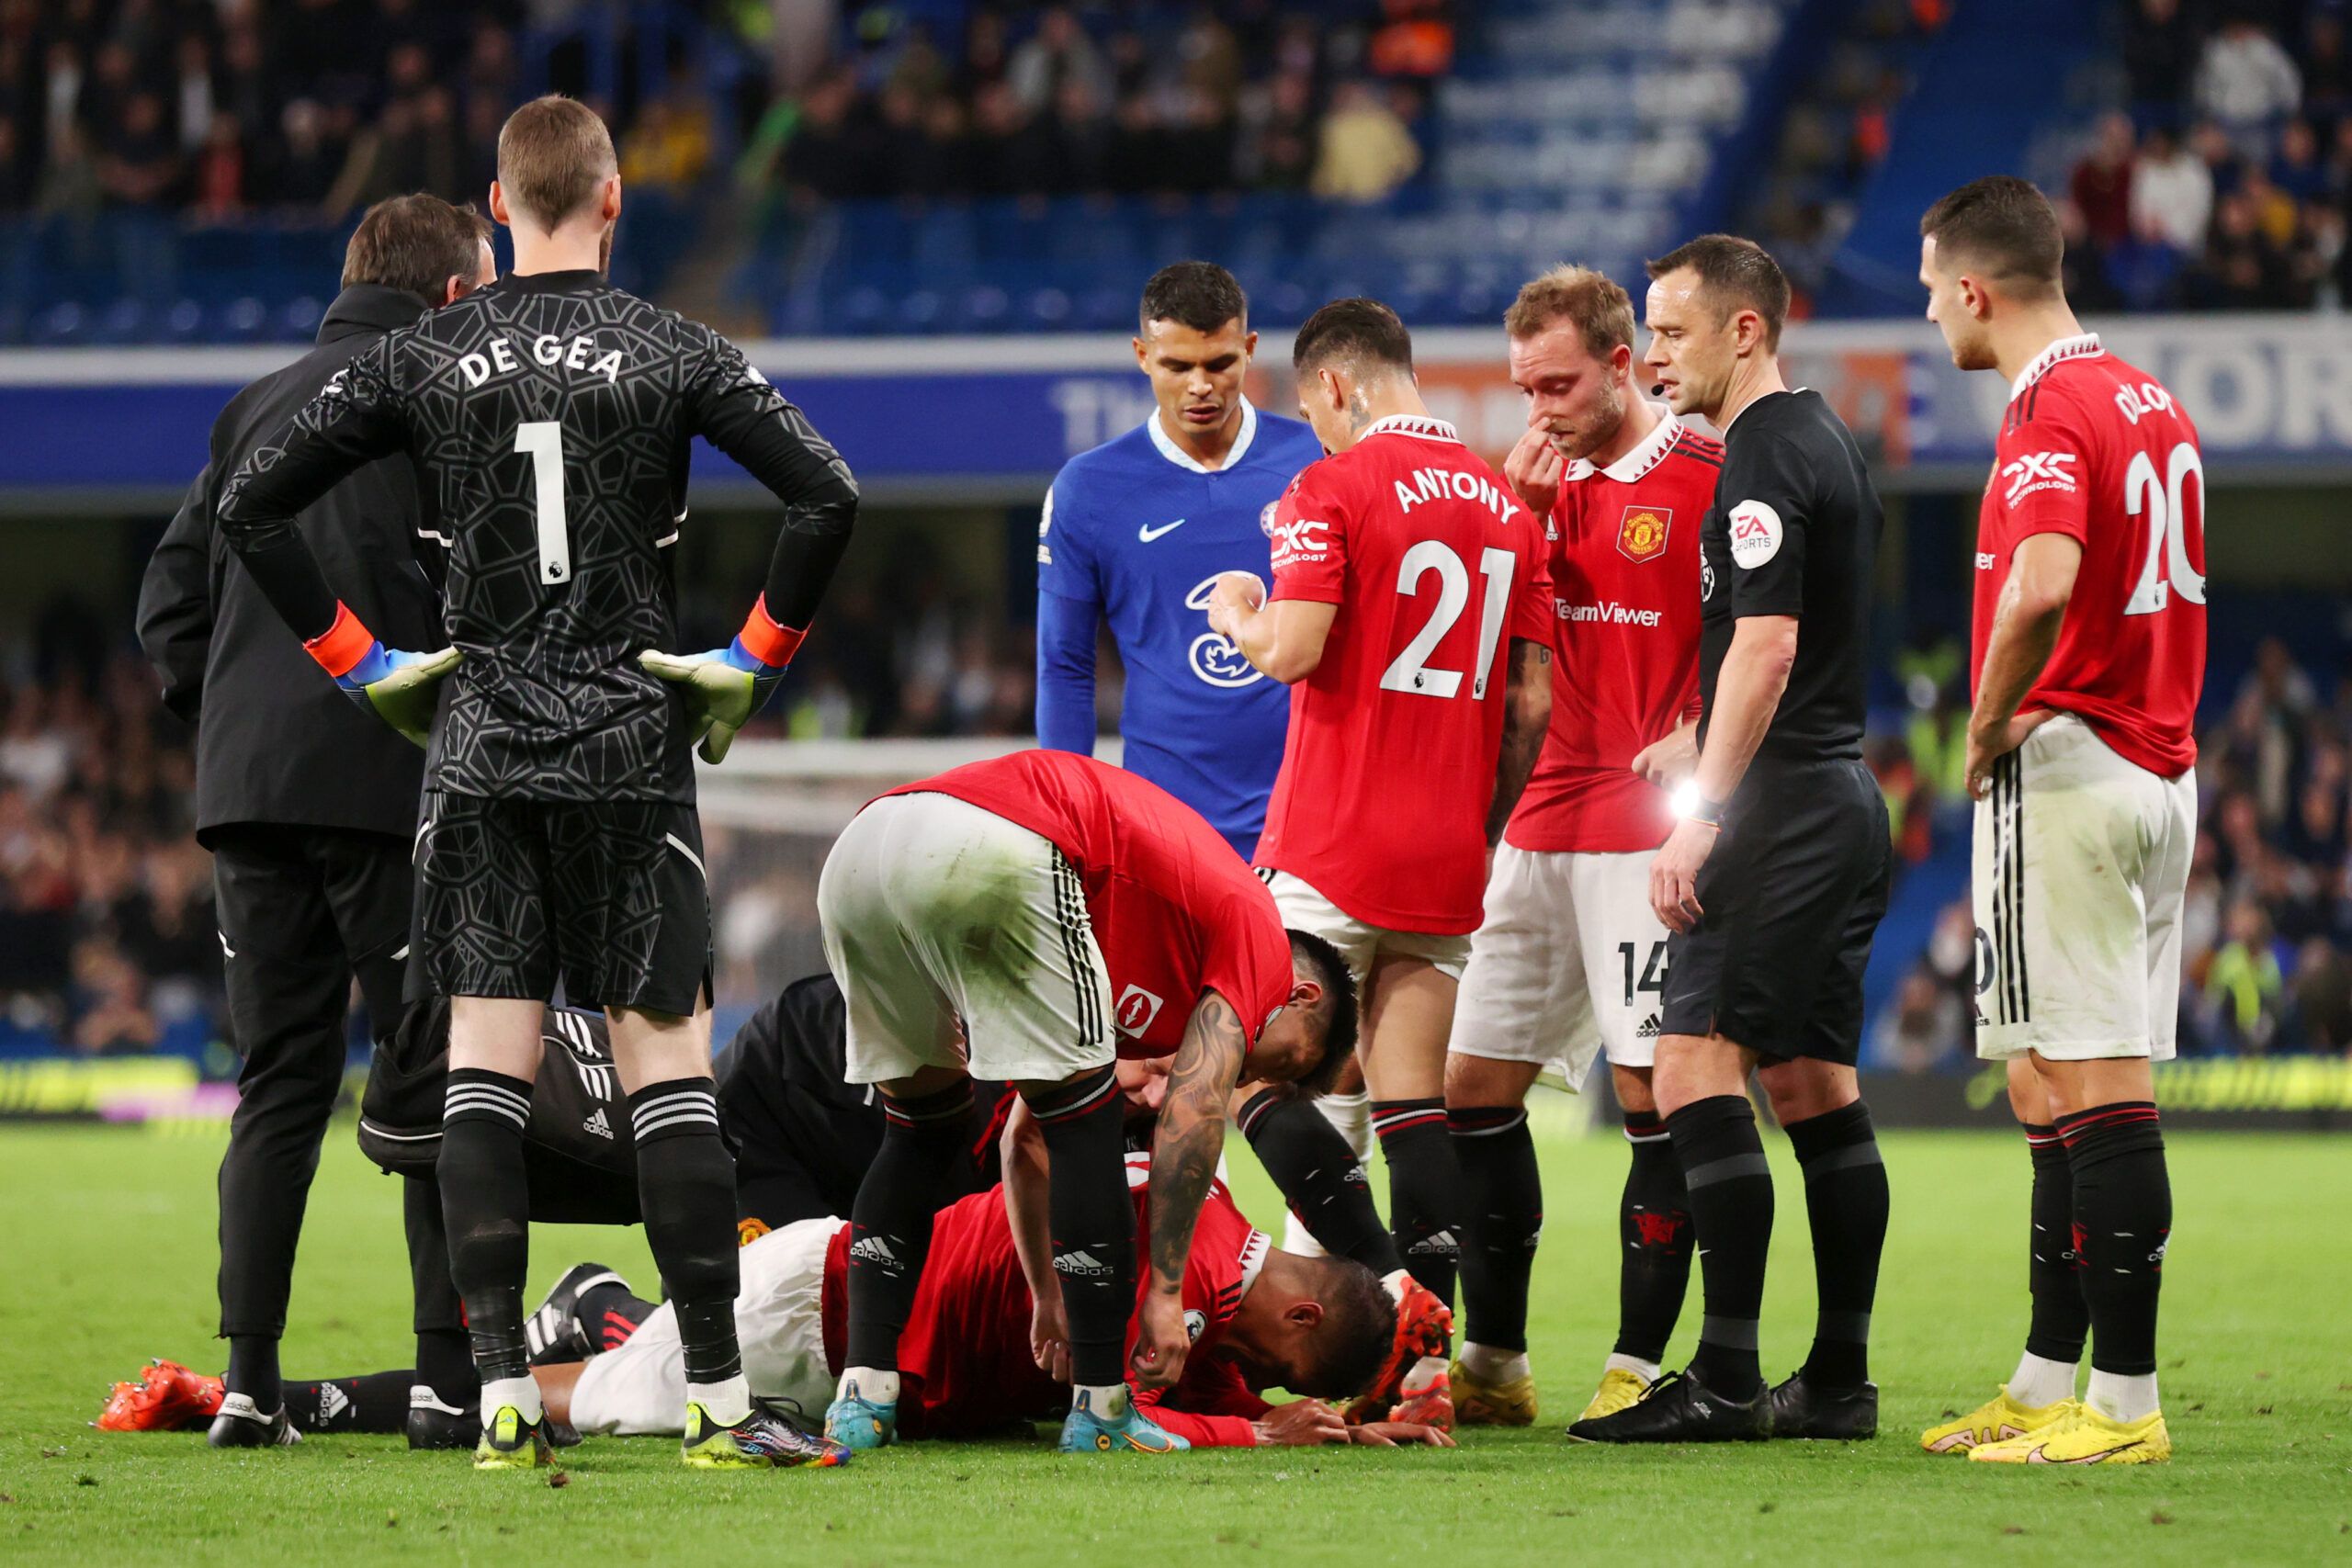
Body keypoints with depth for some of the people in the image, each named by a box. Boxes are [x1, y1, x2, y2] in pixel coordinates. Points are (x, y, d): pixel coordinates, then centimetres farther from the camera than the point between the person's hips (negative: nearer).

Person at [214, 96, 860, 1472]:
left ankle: (503, 1394, -3)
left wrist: (363, 663, 8)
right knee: (668, 1059, 0)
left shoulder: (425, 360, 3)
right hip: (631, 753, -2)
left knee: (485, 1068, 3)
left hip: (480, 753, 2)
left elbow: (252, 507, 3)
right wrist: (757, 659, 0)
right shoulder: (671, 354, -2)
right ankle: (720, 1399, -2)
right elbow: (829, 496, -10)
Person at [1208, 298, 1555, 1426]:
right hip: (1447, 862, 5)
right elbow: (1532, 700, 11)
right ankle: (1425, 1356, -2)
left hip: (1332, 847, -5)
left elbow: (1292, 650, -17)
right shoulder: (1504, 504, 11)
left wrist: (1239, 615, 4)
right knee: (1416, 1107, 5)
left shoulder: (1334, 488, -8)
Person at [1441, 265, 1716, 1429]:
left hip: (1650, 828, -8)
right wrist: (1519, 505, 2)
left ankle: (1636, 1367, -2)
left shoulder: (1705, 477, -7)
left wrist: (1699, 736, -20)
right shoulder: (1555, 483, 15)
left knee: (1653, 1093, -7)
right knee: (1474, 1083, 7)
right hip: (1546, 820, 8)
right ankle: (1493, 1364, 14)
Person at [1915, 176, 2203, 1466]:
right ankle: (2048, 1383, 17)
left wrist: (1989, 728, -16)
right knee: (2058, 1090, 13)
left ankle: (2125, 1403, -10)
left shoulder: (2050, 411, -15)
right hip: (2161, 769, 9)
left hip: (2064, 768, -9)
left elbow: (2042, 588, -31)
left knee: (2089, 1087, -9)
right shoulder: (2151, 405, 15)